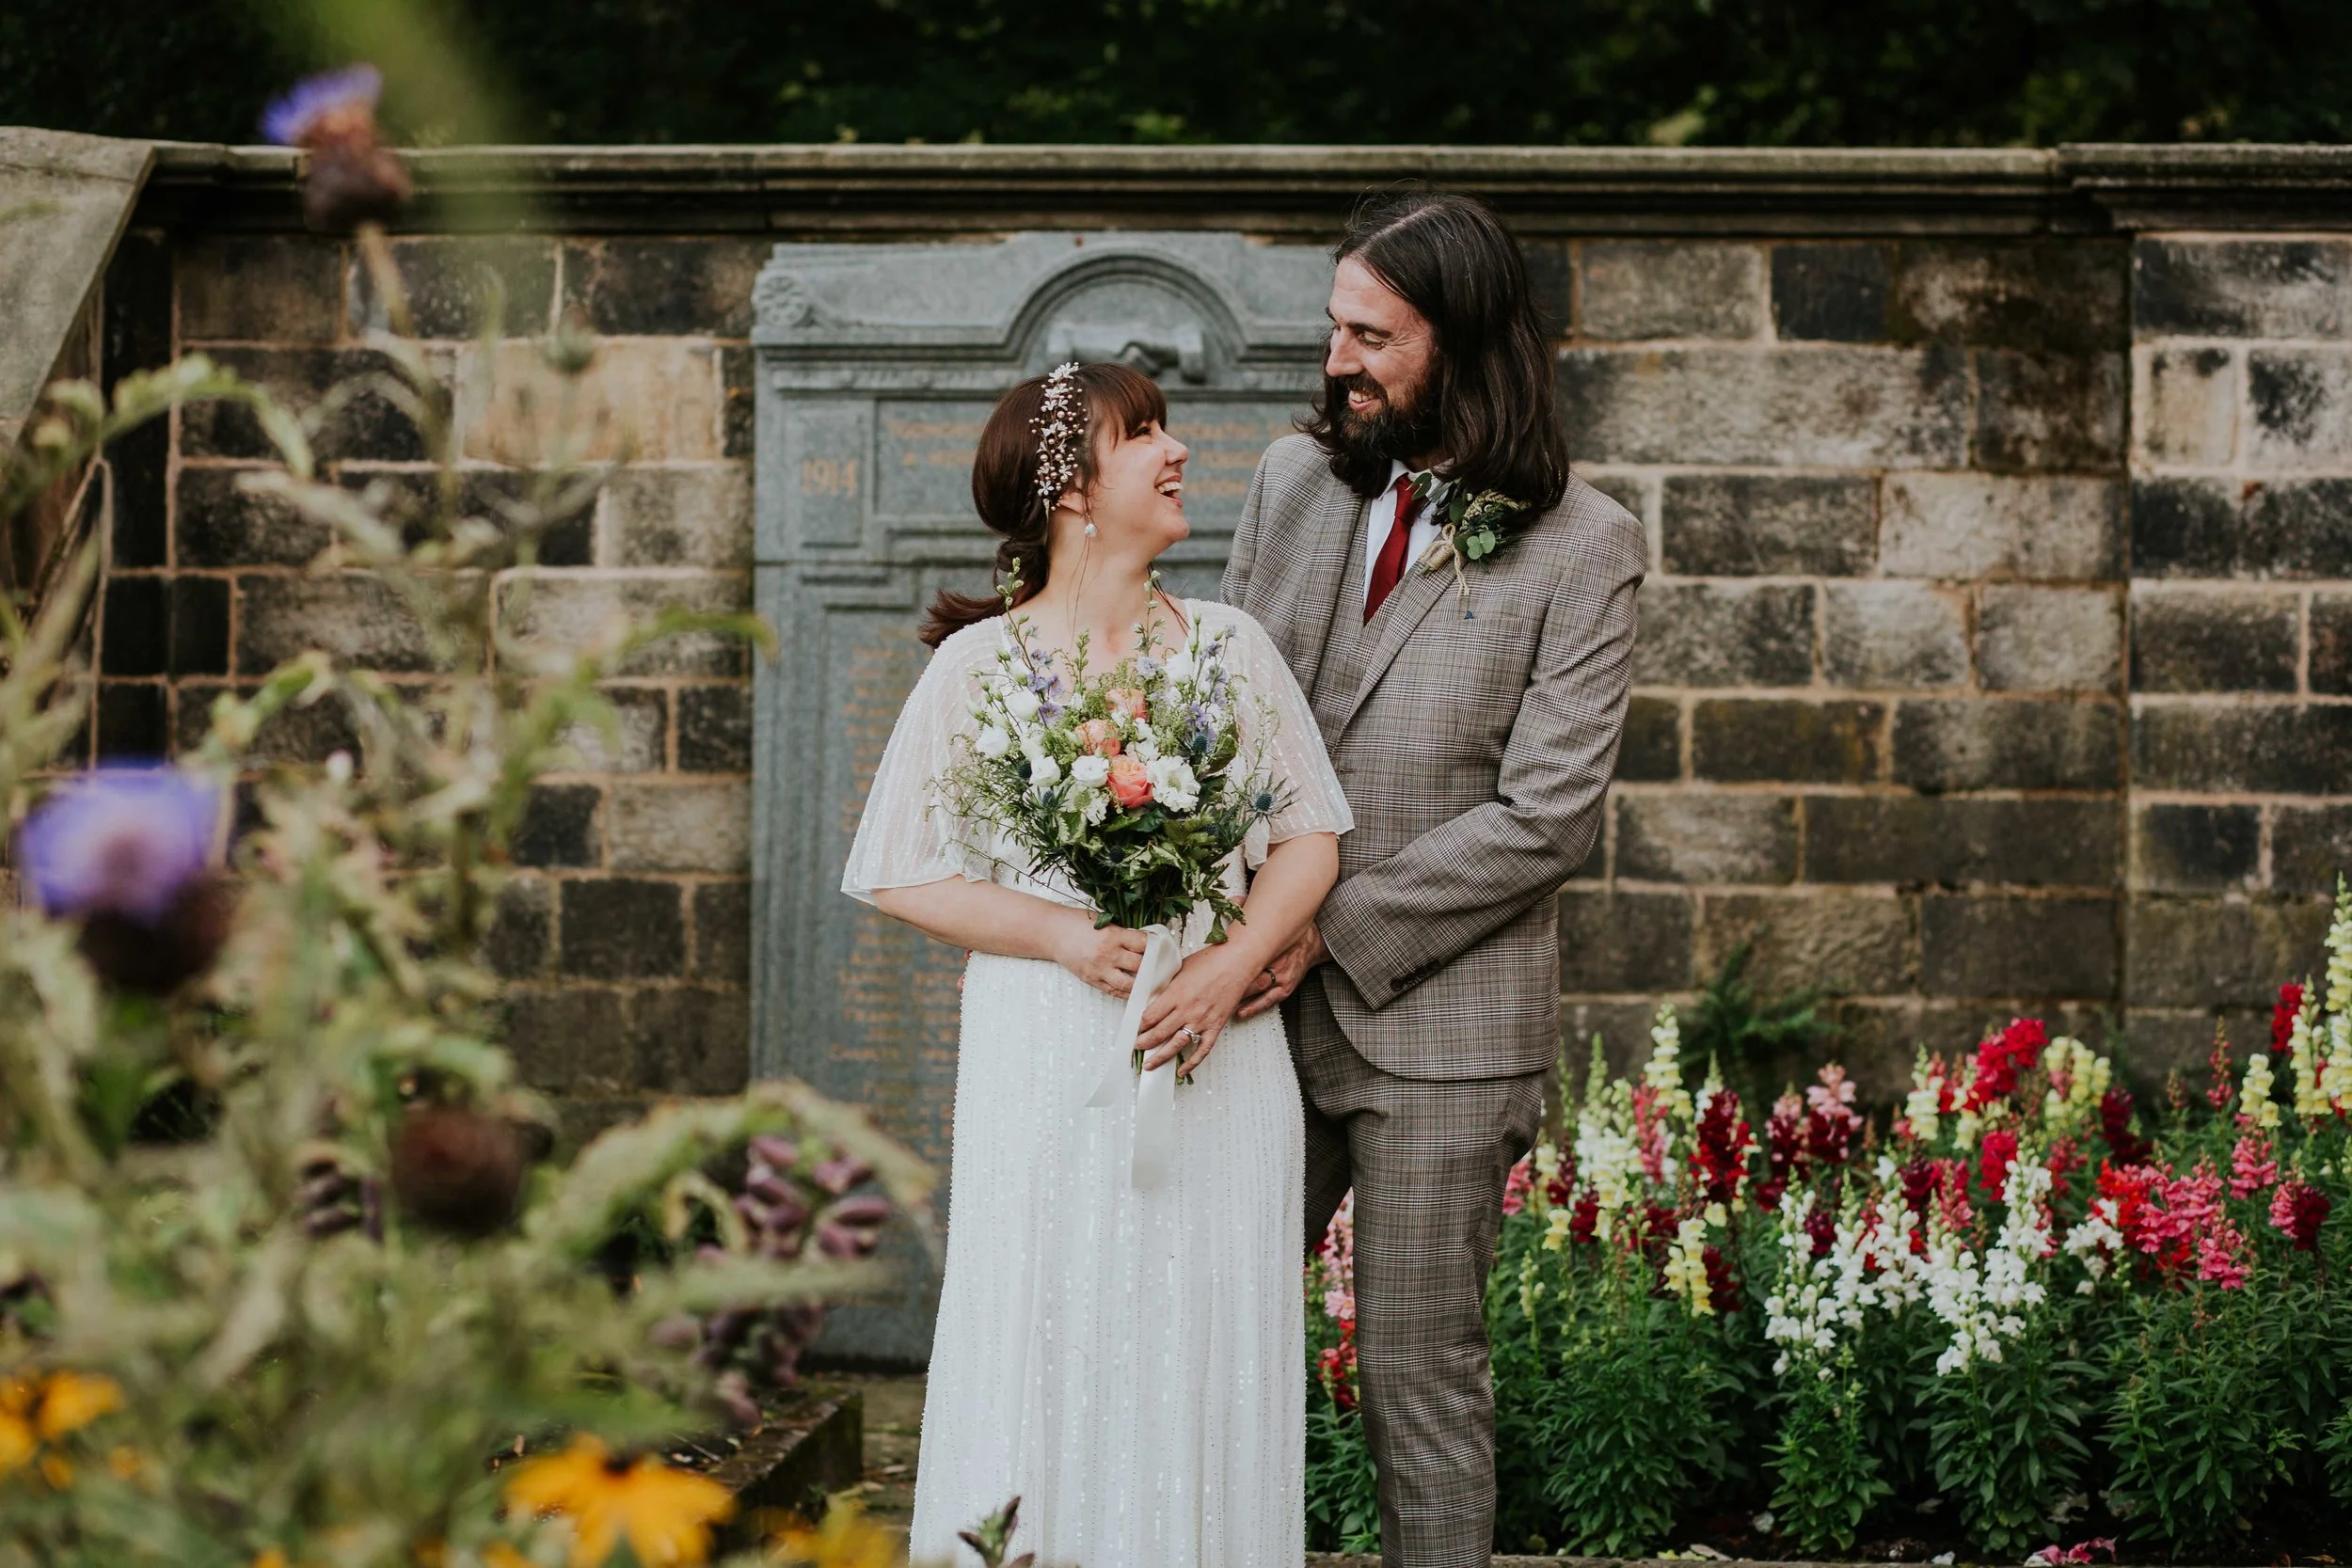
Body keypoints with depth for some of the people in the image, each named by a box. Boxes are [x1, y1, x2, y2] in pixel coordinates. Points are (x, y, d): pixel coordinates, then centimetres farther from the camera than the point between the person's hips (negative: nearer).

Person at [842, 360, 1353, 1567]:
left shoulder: (1229, 646, 6)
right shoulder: (980, 664, -2)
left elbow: (1312, 837, 8)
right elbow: (902, 876, -1)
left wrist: (1237, 962, -10)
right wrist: (1071, 939, -14)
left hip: (1222, 1056, 3)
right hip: (1048, 1060, -2)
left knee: (1208, 1359, 4)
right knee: (1052, 1354, 0)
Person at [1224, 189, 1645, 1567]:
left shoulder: (1584, 546, -8)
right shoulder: (1296, 481, 7)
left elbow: (1546, 816, -12)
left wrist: (1335, 933, -14)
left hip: (1439, 1019, -5)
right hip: (1270, 994, 5)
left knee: (1420, 1368, 2)